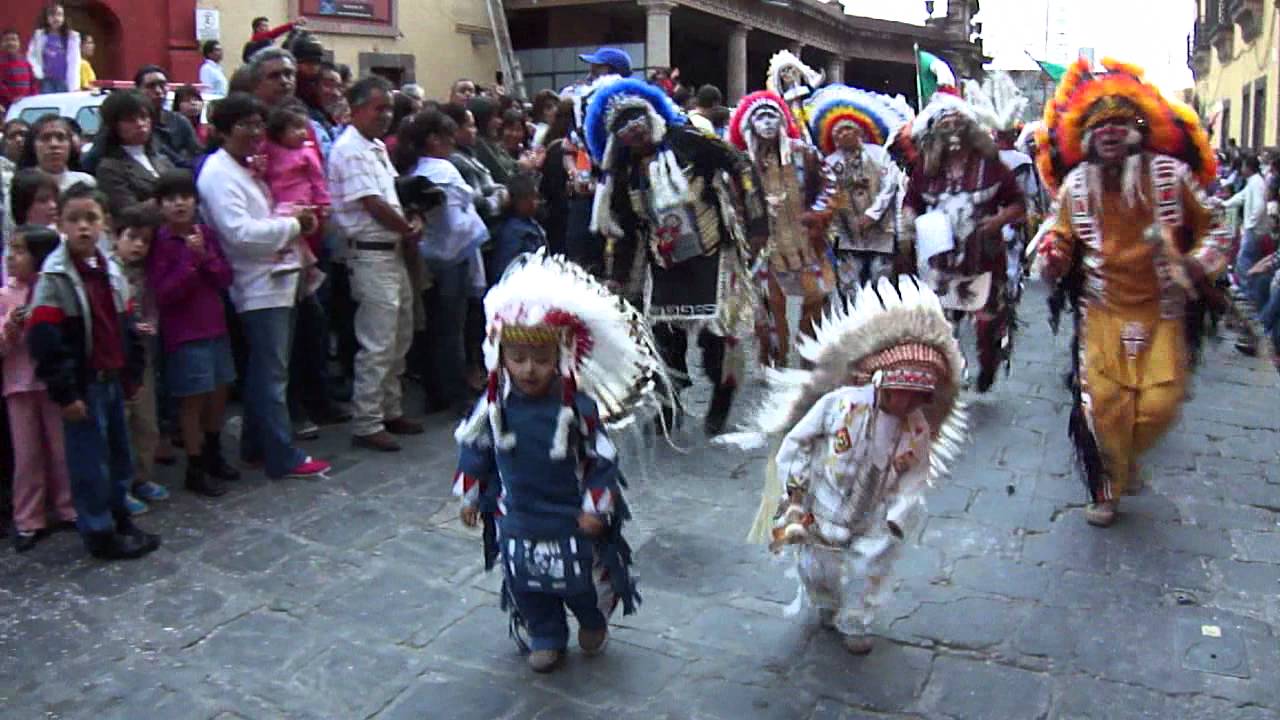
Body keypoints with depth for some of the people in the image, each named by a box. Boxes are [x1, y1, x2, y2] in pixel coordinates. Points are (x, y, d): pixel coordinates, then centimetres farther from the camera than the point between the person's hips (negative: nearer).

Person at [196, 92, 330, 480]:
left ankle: (256, 446, 26)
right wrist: (291, 224, -14)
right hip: (259, 285, -10)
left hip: (276, 279, 10)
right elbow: (240, 232, -24)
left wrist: (291, 218, 5)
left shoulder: (246, 168, 18)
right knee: (272, 373, -5)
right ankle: (283, 457, 0)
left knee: (265, 371, 15)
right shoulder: (218, 173, -12)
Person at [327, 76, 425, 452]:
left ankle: (391, 411, 28)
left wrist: (413, 220, 0)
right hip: (371, 255, -10)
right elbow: (373, 205, -18)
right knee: (377, 344, -7)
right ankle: (366, 425, 2)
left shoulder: (377, 147, 16)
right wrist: (409, 229, -5)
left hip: (393, 251, 10)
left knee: (399, 338, 16)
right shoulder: (349, 150, -14)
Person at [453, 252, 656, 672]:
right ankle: (544, 639, 38)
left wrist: (595, 507, -12)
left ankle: (593, 623, 47)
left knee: (584, 582, 16)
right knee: (525, 586, 15)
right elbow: (474, 449, 1)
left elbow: (602, 459, -13)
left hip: (571, 519, -2)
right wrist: (470, 497, 6)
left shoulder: (579, 407, -21)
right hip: (517, 519, 2)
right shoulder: (494, 406, -13)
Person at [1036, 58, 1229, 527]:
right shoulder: (1076, 185, -1)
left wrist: (1201, 263, -12)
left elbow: (1213, 227, 6)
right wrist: (1052, 258, -13)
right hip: (1103, 311, 0)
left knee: (1160, 404, -5)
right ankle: (1105, 489, 20)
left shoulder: (1169, 175, -5)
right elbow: (1062, 237, 9)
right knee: (1101, 403, -2)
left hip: (1161, 311, 0)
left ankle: (1126, 458, 29)